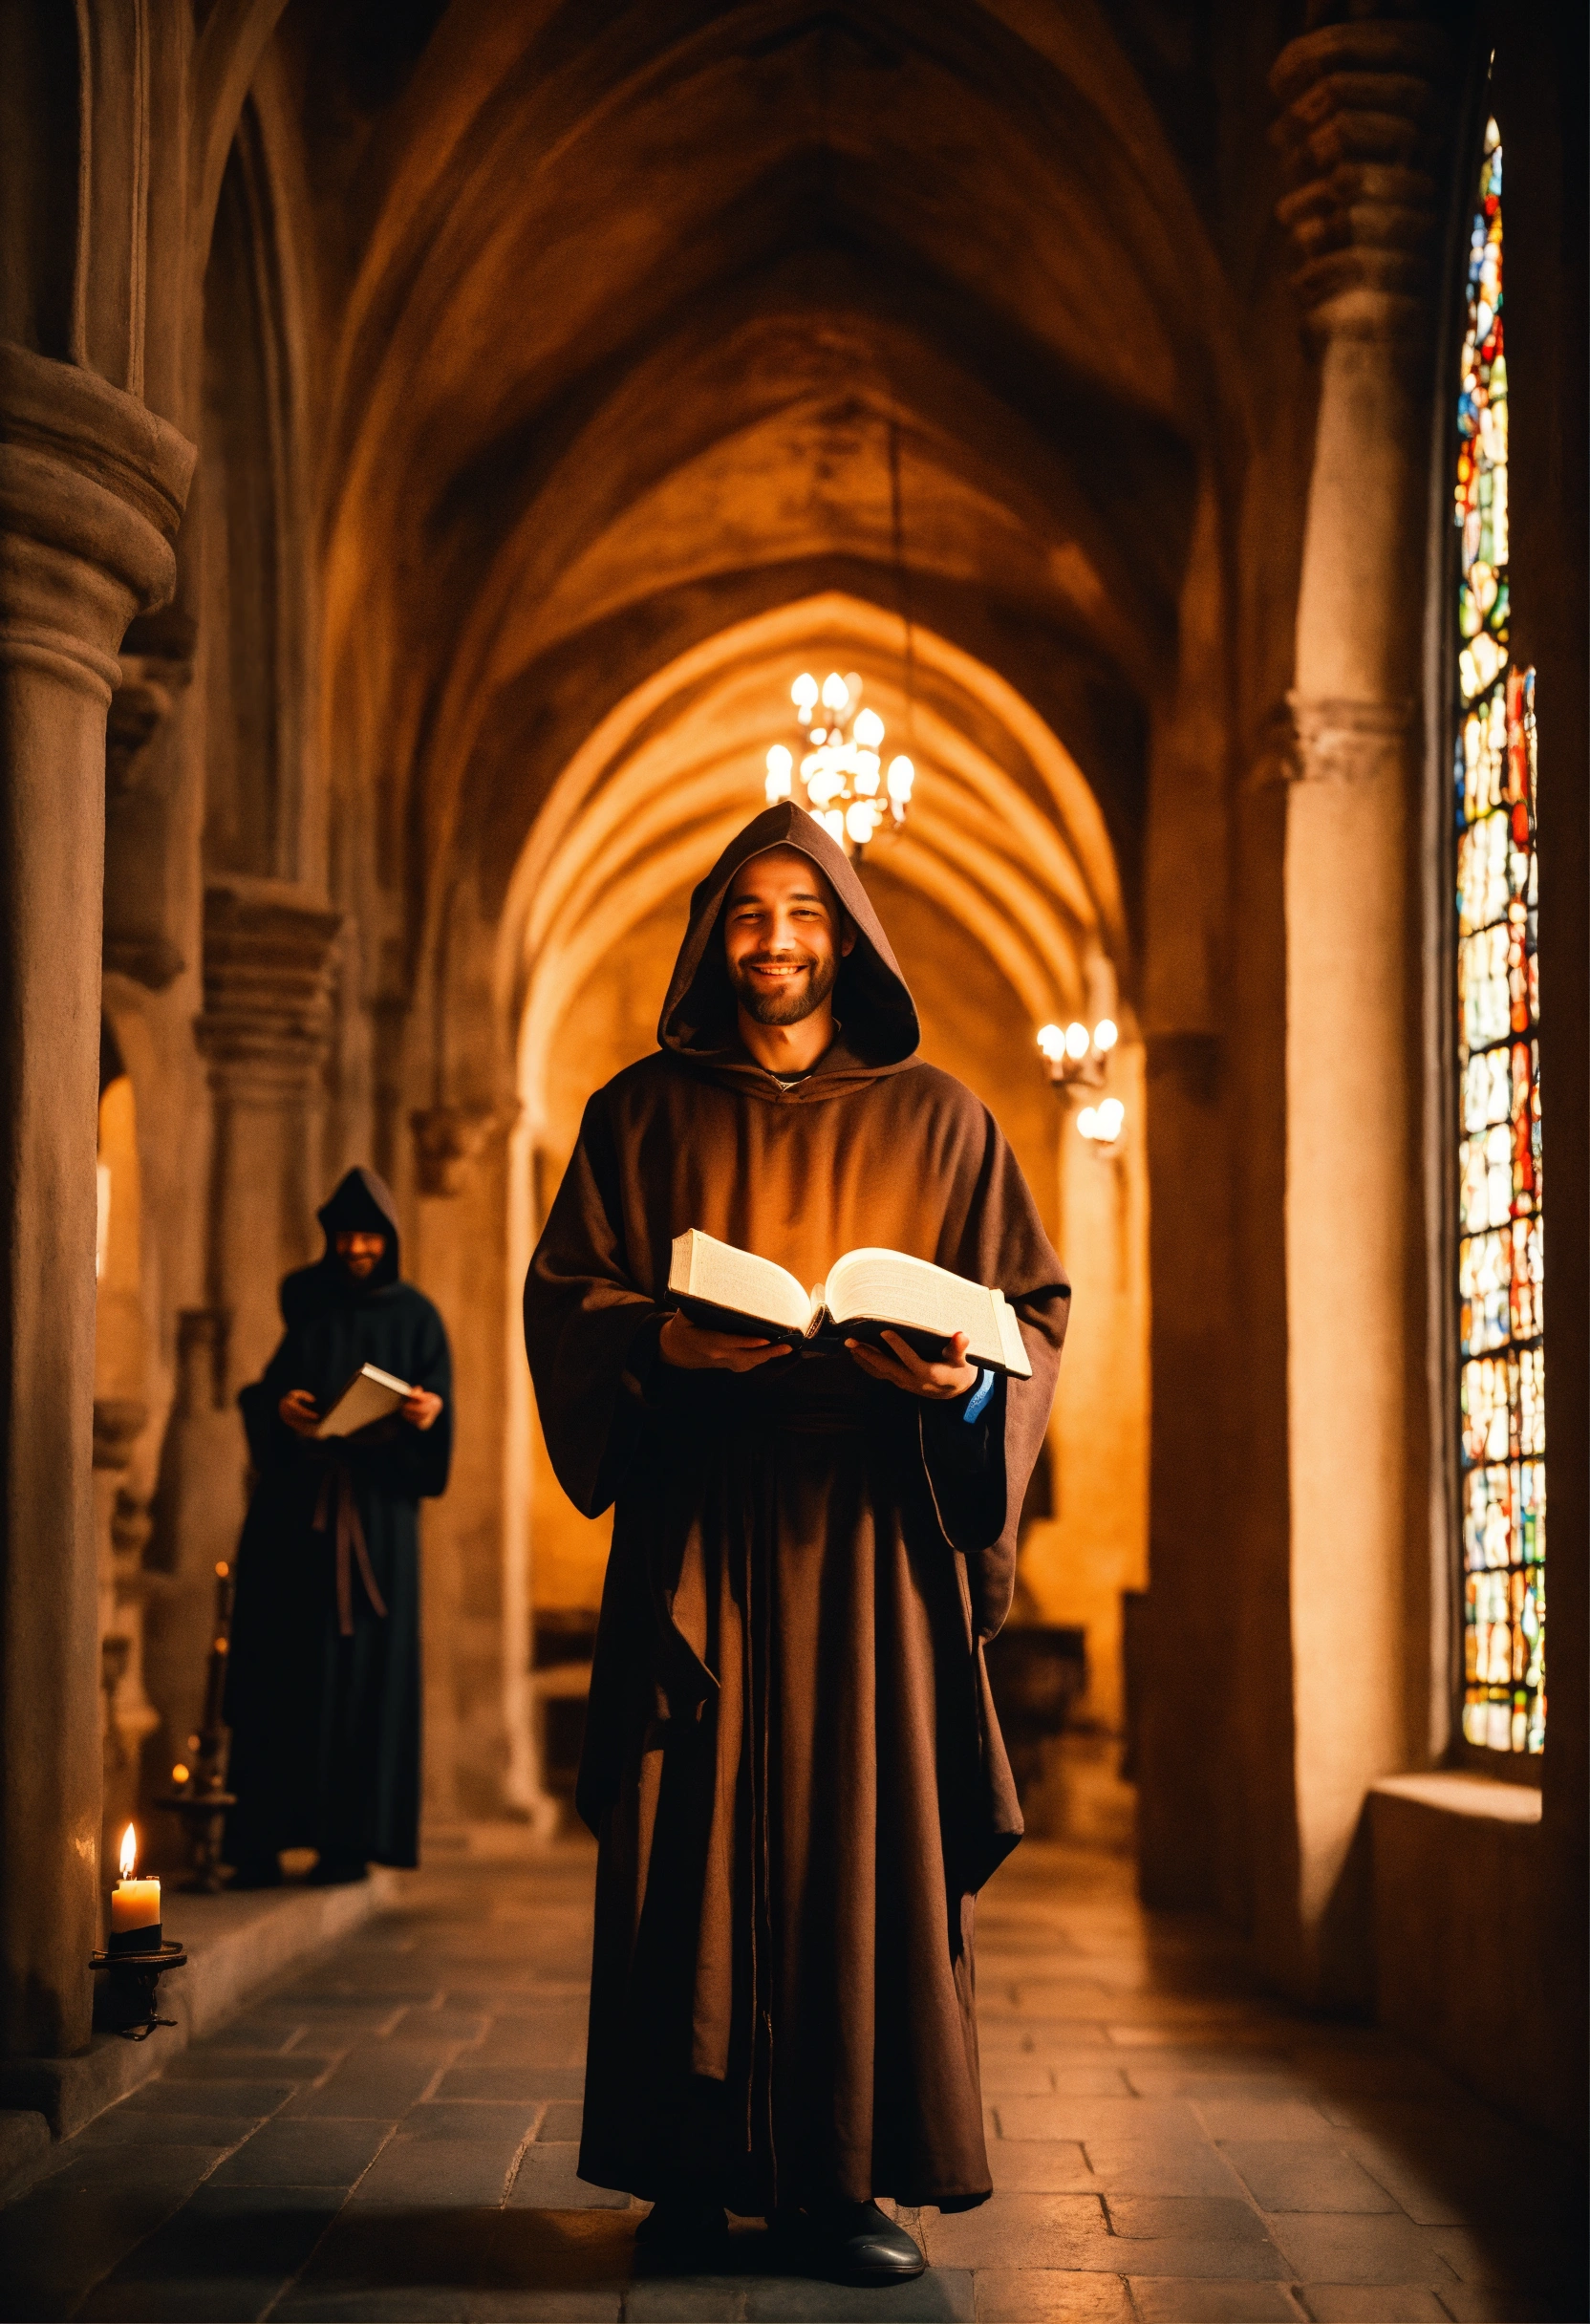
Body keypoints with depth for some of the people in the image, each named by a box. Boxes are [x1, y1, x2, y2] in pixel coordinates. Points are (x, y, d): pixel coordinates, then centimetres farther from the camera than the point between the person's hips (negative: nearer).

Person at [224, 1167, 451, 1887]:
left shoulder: (416, 1317, 7)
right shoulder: (305, 1307, 11)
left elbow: (441, 1408, 2)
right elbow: (263, 1390, 9)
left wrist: (430, 1411, -21)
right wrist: (279, 1407, -13)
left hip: (375, 1509, -1)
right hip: (296, 1505, 1)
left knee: (363, 1660, -4)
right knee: (283, 1662, -5)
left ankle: (352, 1834, -1)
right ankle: (262, 1837, -6)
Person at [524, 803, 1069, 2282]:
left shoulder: (935, 1117, 11)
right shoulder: (643, 1113, 12)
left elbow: (1037, 1309, 9)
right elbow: (562, 1292, 7)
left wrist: (965, 1378, -13)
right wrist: (661, 1340, -13)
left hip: (872, 1518, 0)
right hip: (693, 1527, 0)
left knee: (868, 1836, -3)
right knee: (692, 1838, -2)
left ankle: (845, 2175, 3)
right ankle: (690, 2173, 5)